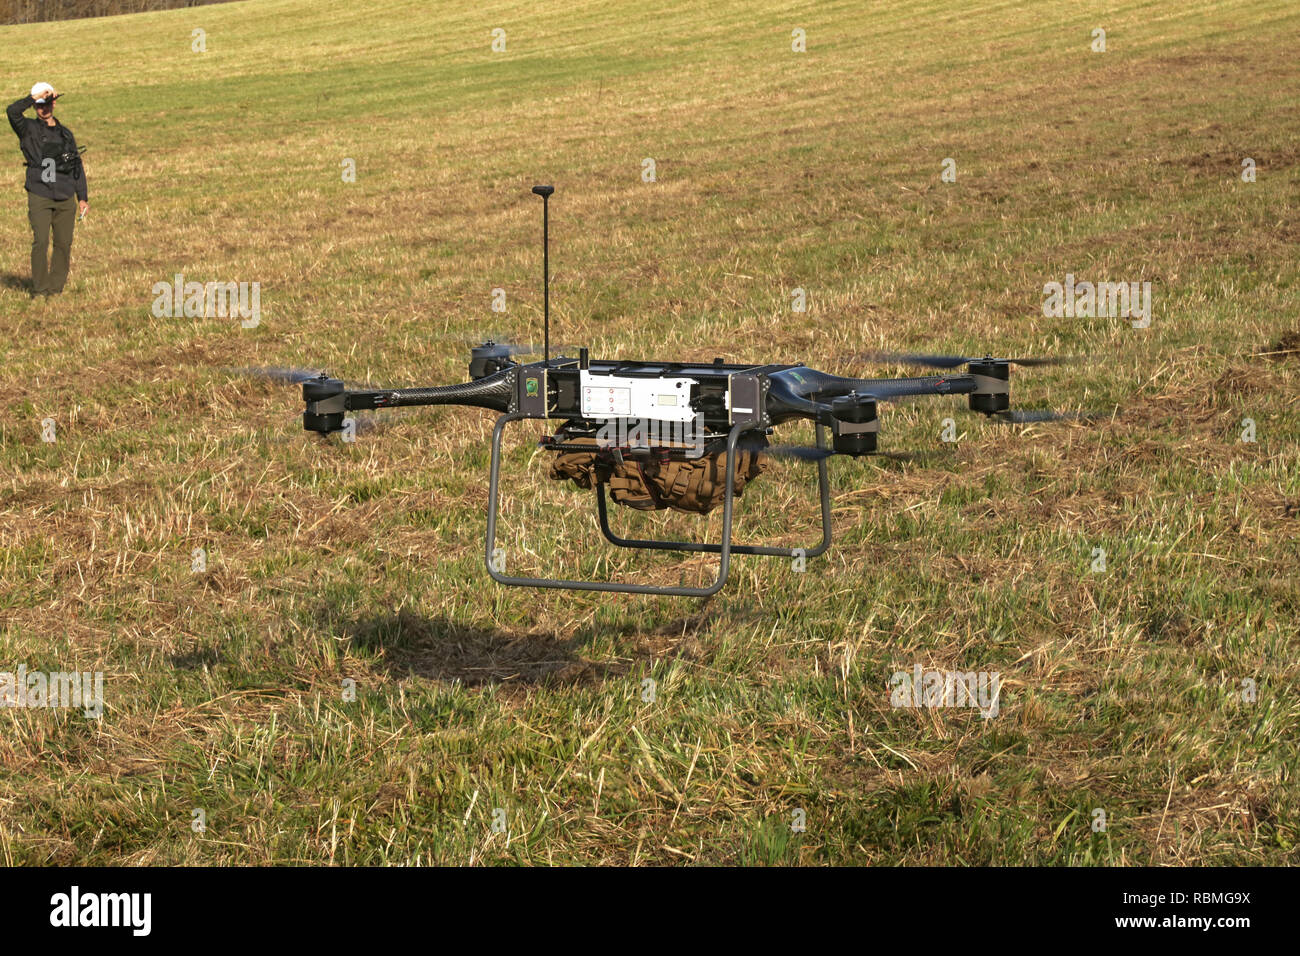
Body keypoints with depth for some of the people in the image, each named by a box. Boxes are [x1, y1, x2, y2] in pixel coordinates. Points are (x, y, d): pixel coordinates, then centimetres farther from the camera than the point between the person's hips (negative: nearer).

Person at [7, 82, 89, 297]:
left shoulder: (65, 134, 16)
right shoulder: (29, 129, 5)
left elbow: (77, 167, 18)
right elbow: (12, 111, -17)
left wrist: (83, 197, 12)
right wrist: (36, 97, -16)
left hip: (65, 198, 4)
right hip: (39, 197, -4)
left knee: (64, 243, 1)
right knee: (40, 242, -13)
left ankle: (56, 288, 10)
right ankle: (39, 290, -8)